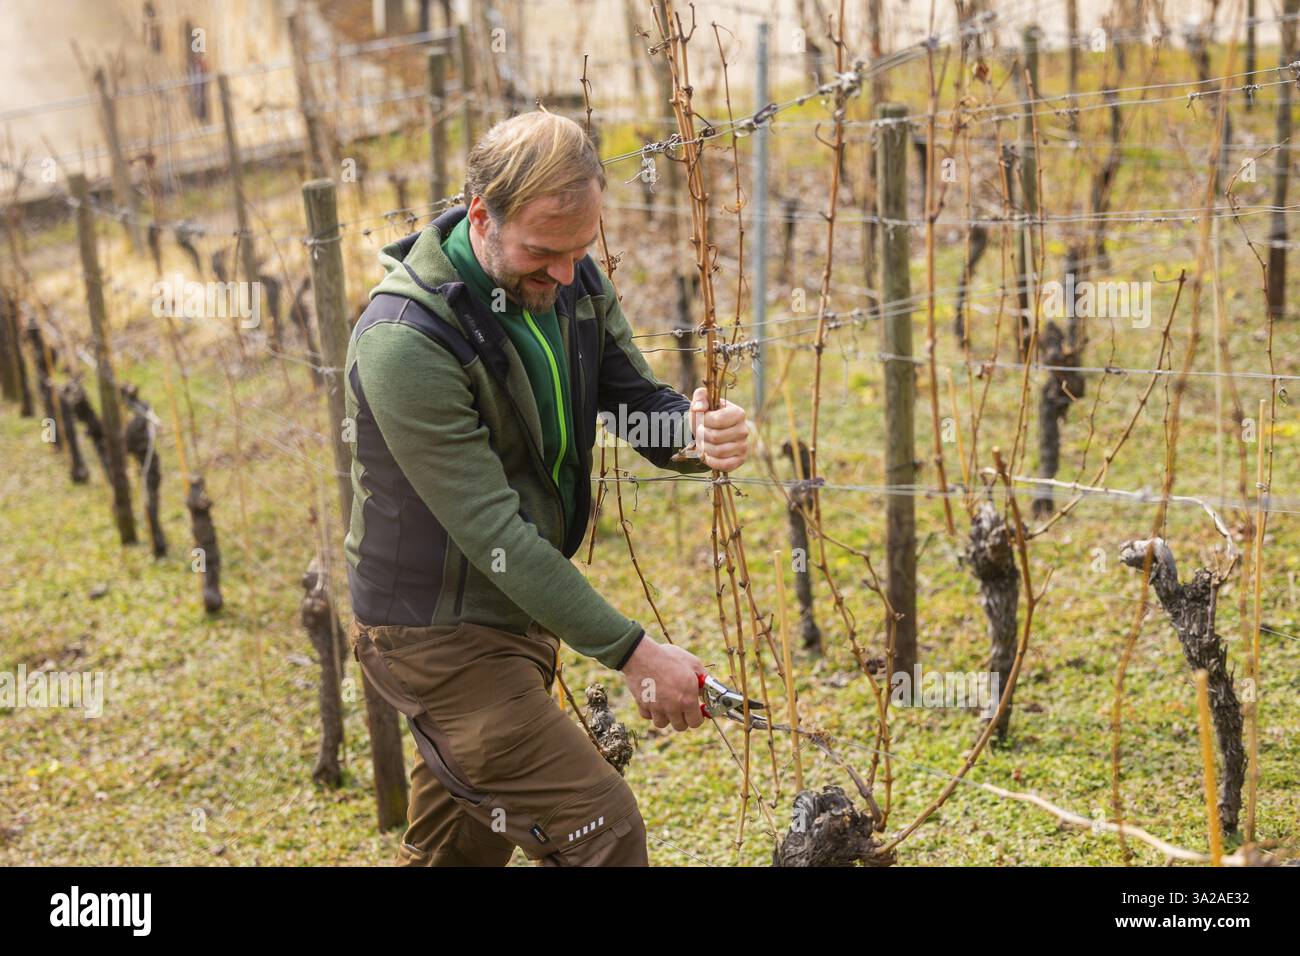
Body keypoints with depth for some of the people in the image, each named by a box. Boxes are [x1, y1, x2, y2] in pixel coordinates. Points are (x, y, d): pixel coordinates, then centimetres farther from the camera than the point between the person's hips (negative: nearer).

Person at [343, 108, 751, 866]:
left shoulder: (572, 283, -3)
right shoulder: (406, 342, -27)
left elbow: (640, 405, 0)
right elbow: (493, 531, -27)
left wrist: (701, 433, -26)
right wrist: (631, 652, -27)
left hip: (518, 617, 8)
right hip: (440, 636, -8)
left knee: (458, 849, 21)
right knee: (601, 831, -12)